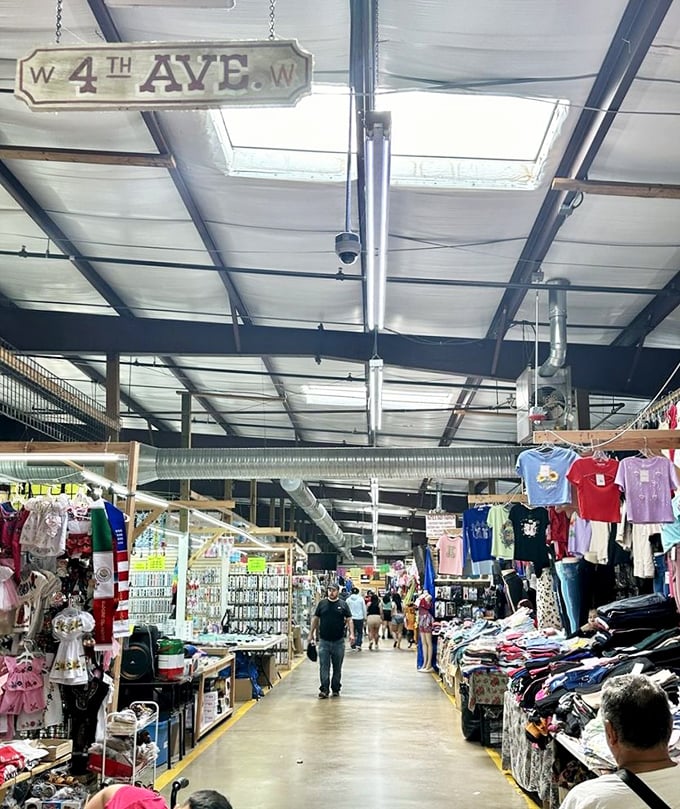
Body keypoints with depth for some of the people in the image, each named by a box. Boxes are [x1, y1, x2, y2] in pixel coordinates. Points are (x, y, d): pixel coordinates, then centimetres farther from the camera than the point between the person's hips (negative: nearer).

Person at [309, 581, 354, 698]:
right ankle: (324, 689, -2)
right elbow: (315, 619, 10)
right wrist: (311, 633, 8)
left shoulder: (343, 604, 2)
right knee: (324, 667, -4)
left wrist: (351, 634, -11)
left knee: (337, 668, 9)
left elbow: (349, 620, 2)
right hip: (324, 641, 0)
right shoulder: (322, 603, 5)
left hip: (339, 641, 0)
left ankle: (336, 689, 20)